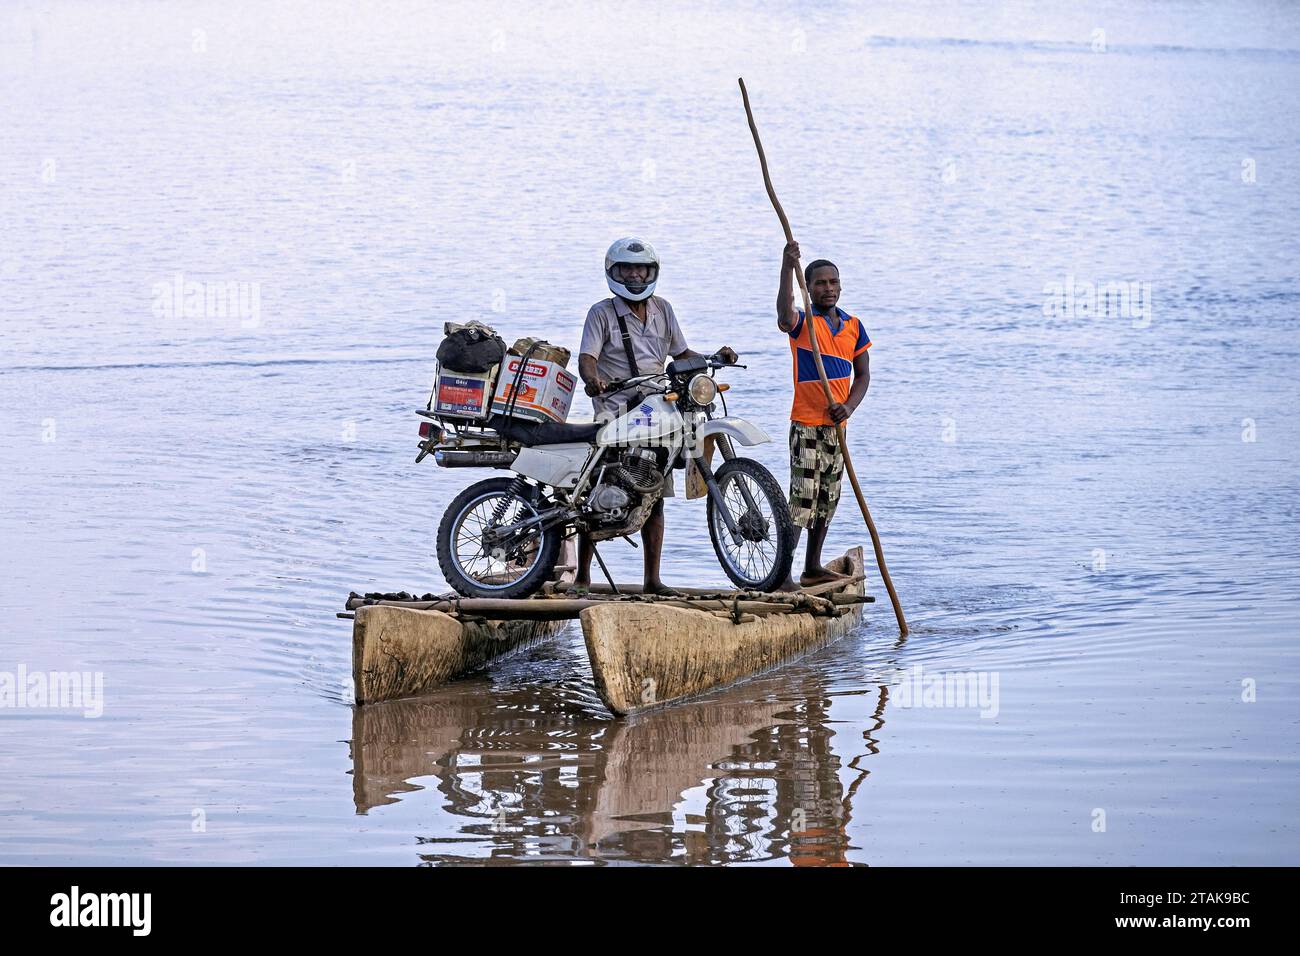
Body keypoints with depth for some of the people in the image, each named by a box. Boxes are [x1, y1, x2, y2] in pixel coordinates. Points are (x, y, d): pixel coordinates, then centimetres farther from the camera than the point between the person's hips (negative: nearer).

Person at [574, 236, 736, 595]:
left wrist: (715, 358, 6)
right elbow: (587, 358, -11)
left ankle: (653, 579, 9)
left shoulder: (662, 309, 17)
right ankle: (582, 575, -6)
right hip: (614, 410, -5)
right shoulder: (602, 312, 0)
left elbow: (681, 354, 23)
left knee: (655, 496, 5)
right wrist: (593, 378, -33)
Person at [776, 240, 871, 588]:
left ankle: (813, 567, 24)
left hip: (836, 425, 6)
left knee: (827, 500, 13)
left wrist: (849, 406, -8)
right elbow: (784, 318, -33)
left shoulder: (853, 325, 9)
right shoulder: (804, 322, -7)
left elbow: (862, 374, 11)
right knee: (802, 499, -12)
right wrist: (787, 268, -42)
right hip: (807, 425, -6)